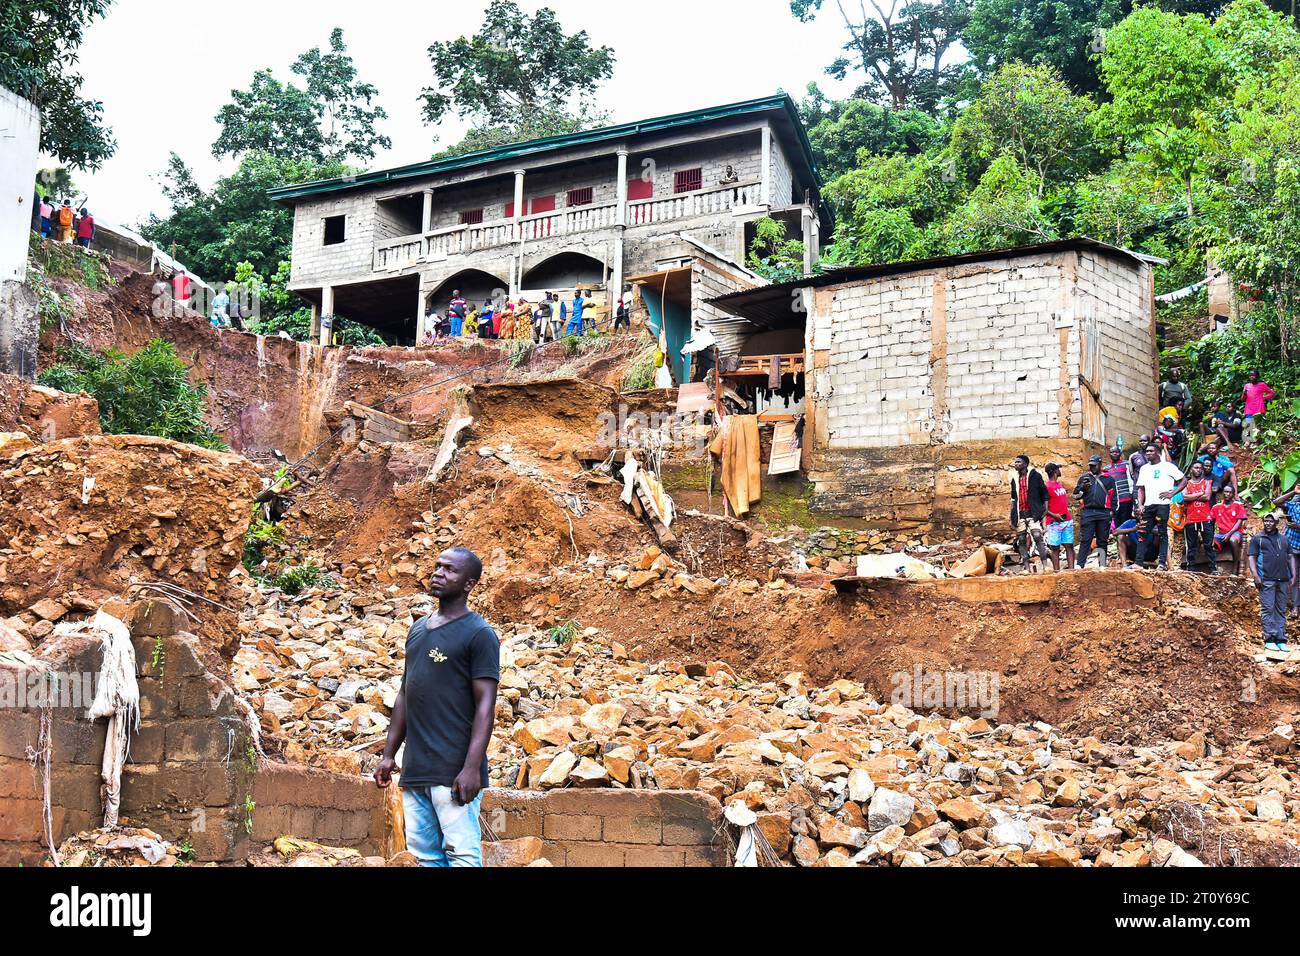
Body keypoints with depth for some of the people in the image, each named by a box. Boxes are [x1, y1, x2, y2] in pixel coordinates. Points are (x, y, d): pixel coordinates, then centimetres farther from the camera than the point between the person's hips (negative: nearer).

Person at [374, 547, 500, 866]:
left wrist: (472, 768, -19)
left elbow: (485, 705, -12)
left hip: (454, 772, -7)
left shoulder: (479, 634, -6)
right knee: (425, 855, 11)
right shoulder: (417, 629, 16)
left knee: (461, 854, -6)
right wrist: (389, 754, 16)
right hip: (414, 769, 7)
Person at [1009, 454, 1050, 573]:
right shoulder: (1015, 479, 15)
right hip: (1020, 514, 5)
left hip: (1033, 513, -5)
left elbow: (1044, 493, 2)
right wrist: (1012, 518, 14)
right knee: (1021, 540, 2)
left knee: (1038, 537, -15)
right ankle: (1027, 567, 6)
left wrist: (1045, 510, -7)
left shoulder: (1034, 475, 1)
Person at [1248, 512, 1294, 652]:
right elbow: (1251, 557, 1)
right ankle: (1269, 640, -5)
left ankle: (1281, 640, 7)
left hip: (1283, 580, 4)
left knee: (1281, 610, 4)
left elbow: (1291, 557, 19)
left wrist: (1293, 575, 7)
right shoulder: (1257, 538, 8)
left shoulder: (1284, 540, 20)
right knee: (1268, 609, -6)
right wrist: (1256, 576, -11)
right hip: (1266, 579, -4)